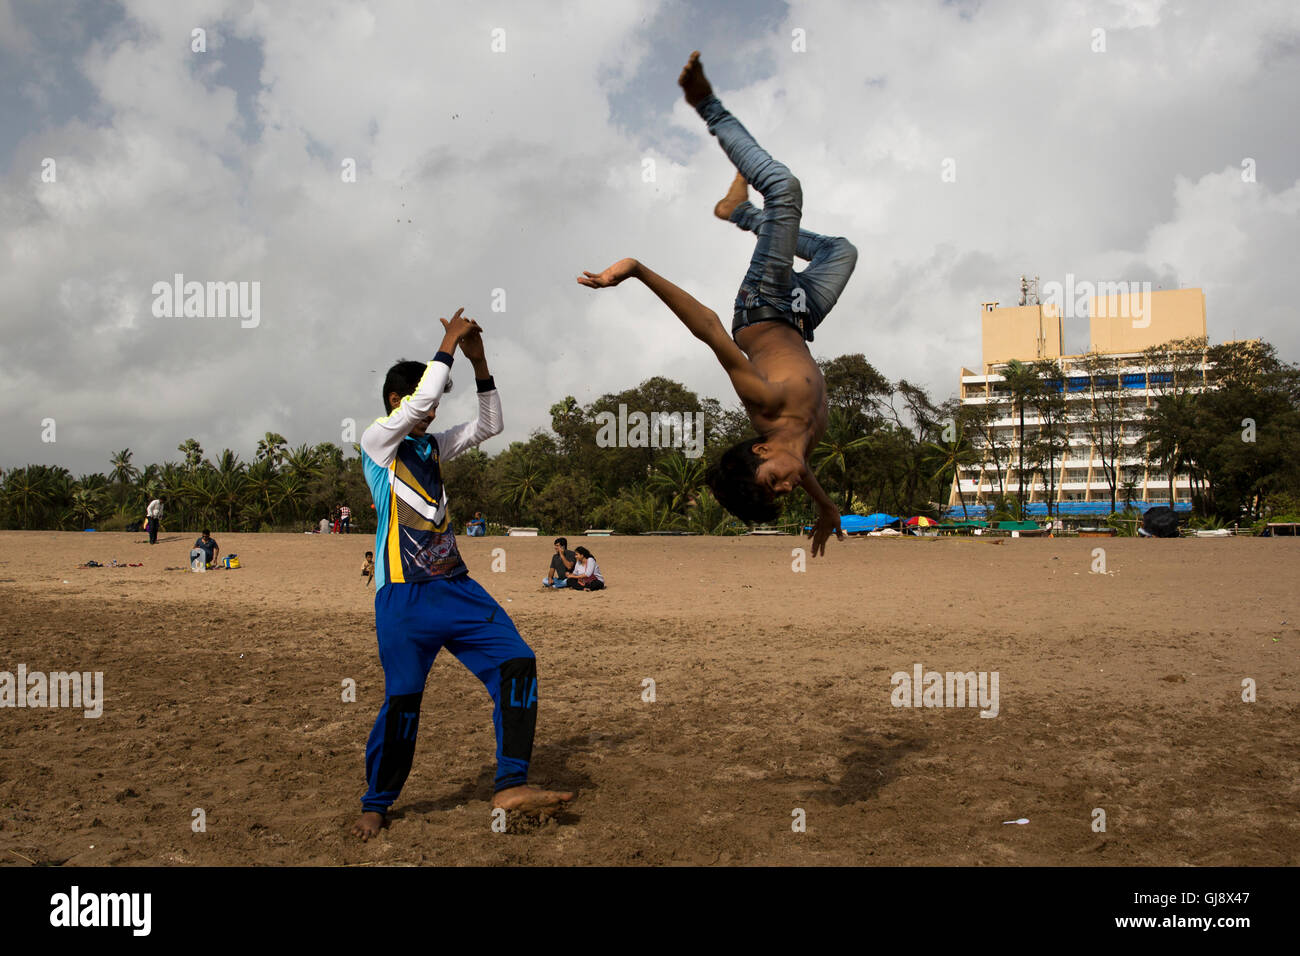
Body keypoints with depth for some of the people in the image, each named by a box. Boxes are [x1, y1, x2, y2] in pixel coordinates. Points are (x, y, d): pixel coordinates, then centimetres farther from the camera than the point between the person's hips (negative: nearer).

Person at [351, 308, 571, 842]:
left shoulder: (432, 447, 17)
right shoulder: (376, 442, -2)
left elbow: (489, 426, 15)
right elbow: (418, 402, -18)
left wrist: (479, 363, 5)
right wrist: (449, 344, -9)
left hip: (456, 587, 7)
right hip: (403, 598, -6)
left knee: (517, 663, -8)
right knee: (402, 701, -4)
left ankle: (510, 786, -6)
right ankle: (375, 805, 18)